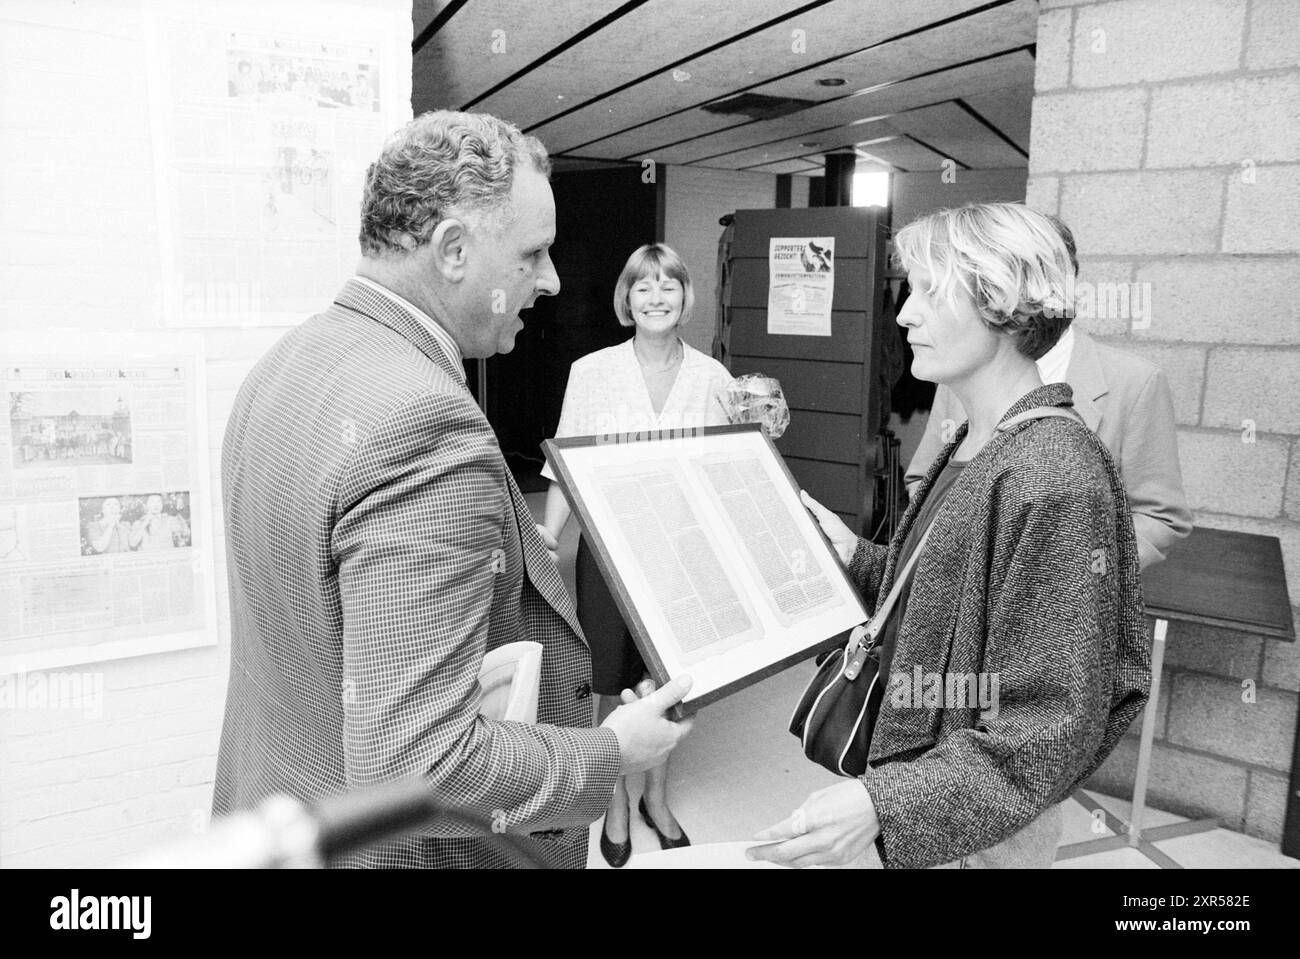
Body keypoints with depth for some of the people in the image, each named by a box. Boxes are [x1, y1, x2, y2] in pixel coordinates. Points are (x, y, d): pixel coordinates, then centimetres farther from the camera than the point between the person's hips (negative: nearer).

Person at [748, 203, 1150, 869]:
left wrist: (883, 804, -31)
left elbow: (1053, 726, -24)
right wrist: (855, 557, -4)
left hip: (980, 835, -8)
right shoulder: (972, 445, 3)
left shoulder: (1057, 477, -25)